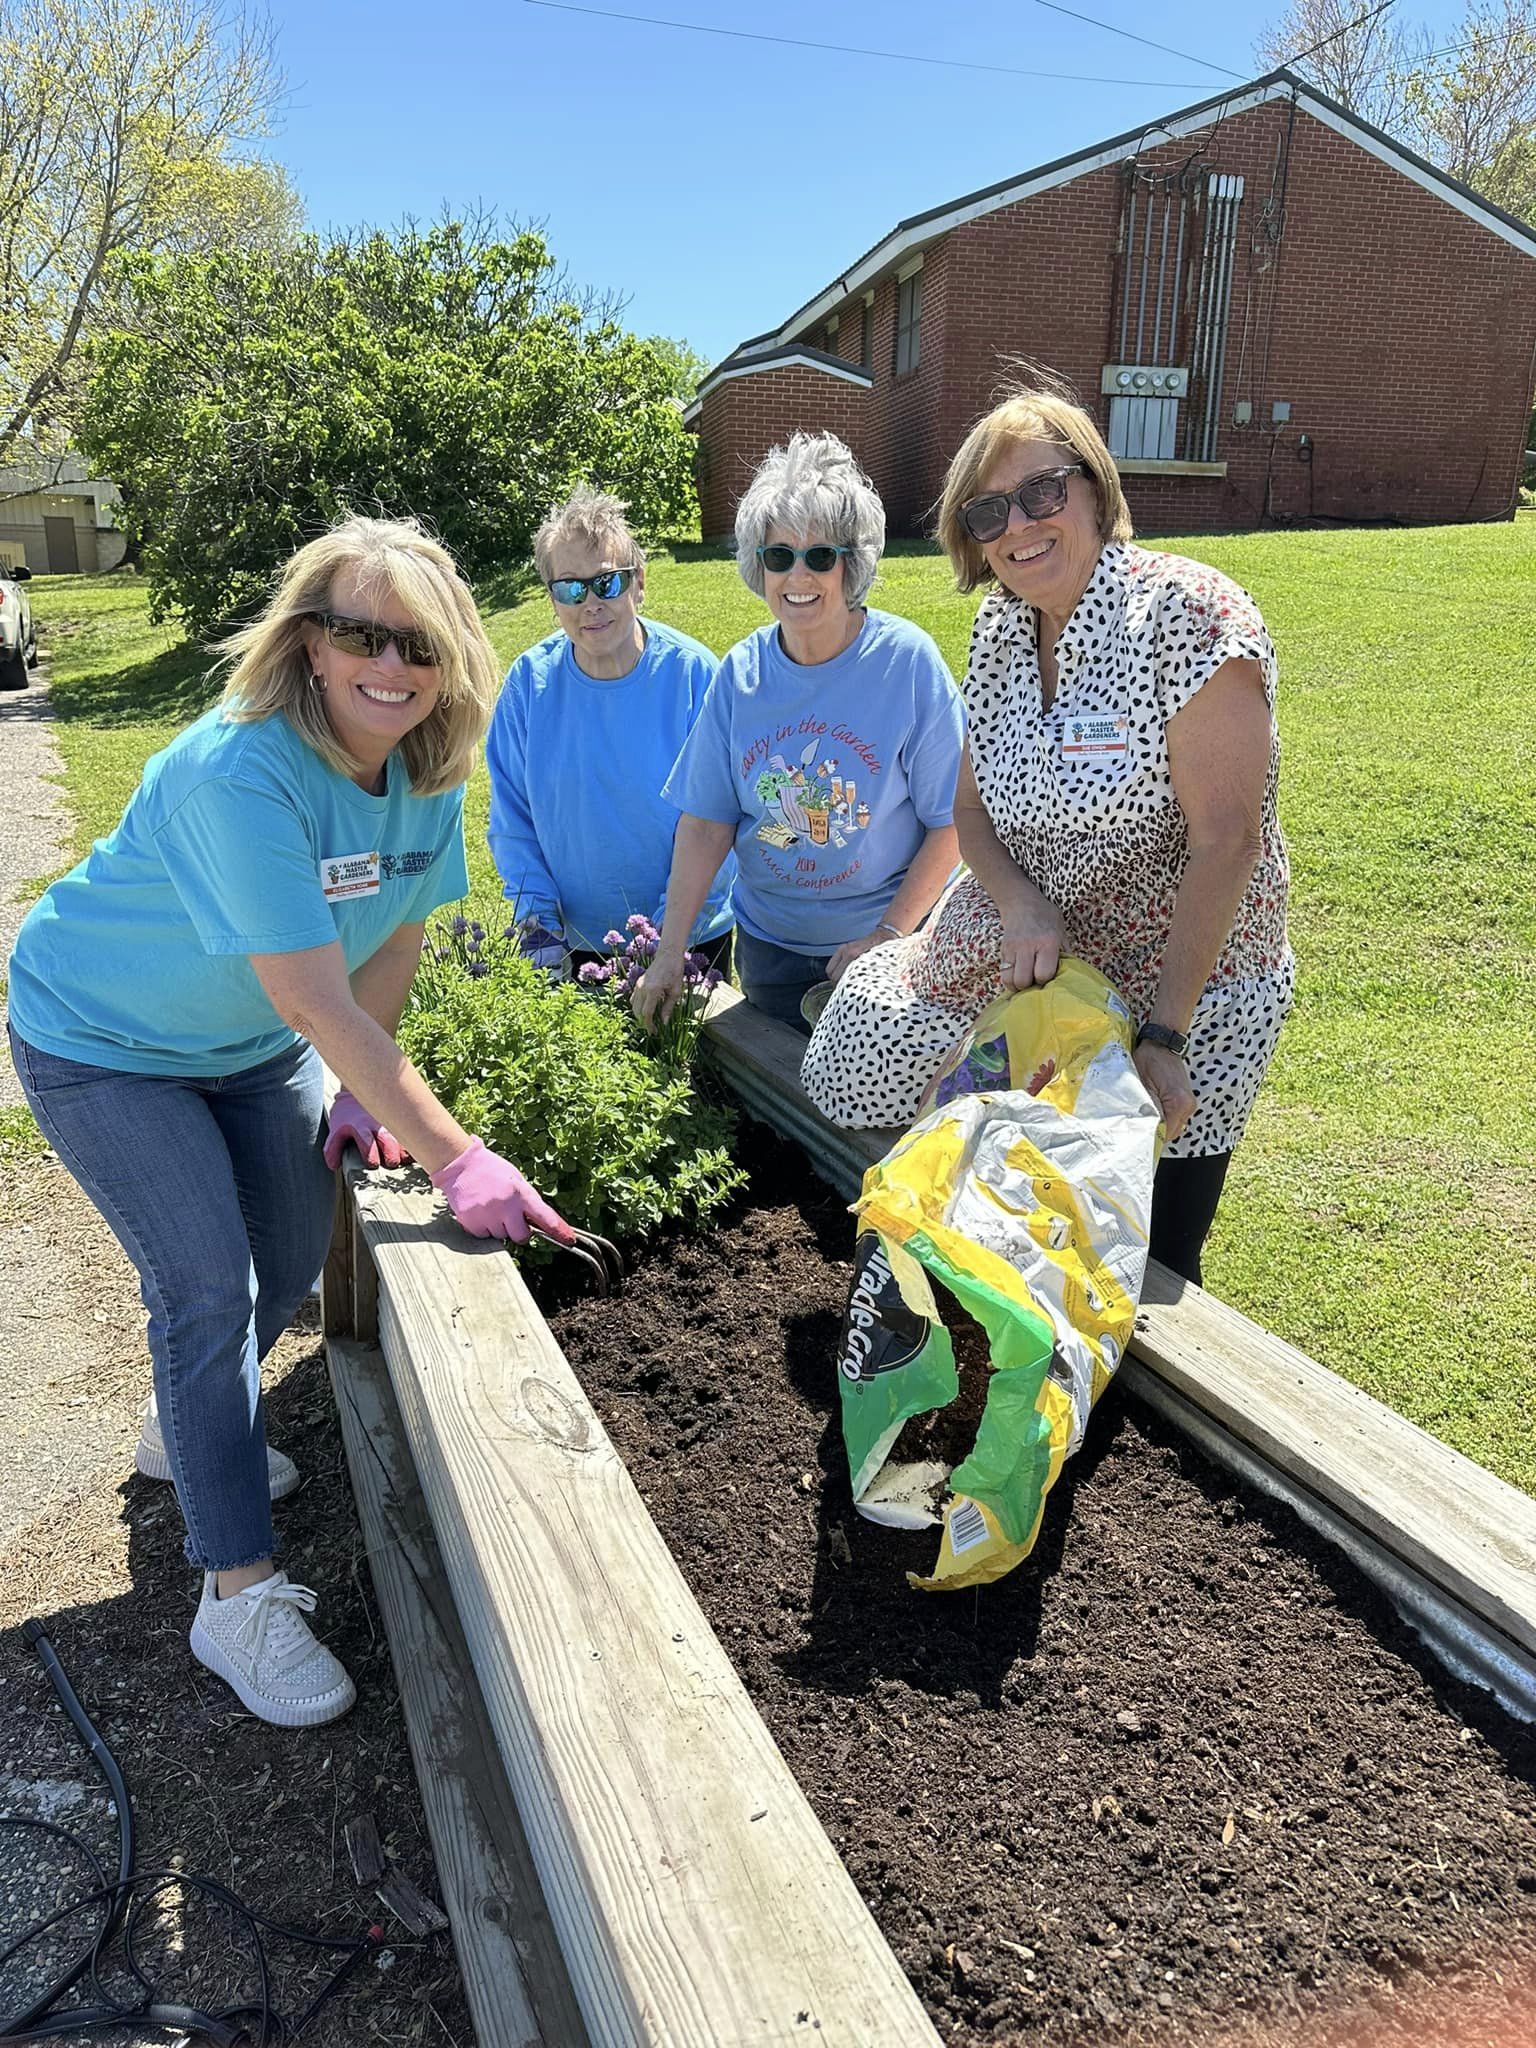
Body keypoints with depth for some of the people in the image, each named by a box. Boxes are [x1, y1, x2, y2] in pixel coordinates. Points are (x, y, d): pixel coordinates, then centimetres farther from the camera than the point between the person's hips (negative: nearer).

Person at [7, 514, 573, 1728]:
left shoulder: (427, 765, -14)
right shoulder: (239, 772, -36)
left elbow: (394, 941, -2)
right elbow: (317, 1005, -39)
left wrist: (368, 1095, -6)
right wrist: (456, 1157, -38)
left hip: (245, 1042, 7)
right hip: (101, 1041, -7)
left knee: (294, 1258, 13)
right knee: (207, 1287, -11)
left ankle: (187, 1430, 43)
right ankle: (239, 1596, 3)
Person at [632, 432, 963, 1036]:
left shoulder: (907, 662, -15)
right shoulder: (741, 672, -6)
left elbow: (952, 822, -14)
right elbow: (706, 822, -5)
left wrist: (889, 935, -17)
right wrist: (669, 956, -8)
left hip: (885, 938, -3)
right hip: (768, 941, 3)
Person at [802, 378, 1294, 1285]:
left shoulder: (1189, 616, -19)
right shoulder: (1000, 627, 2)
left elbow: (1226, 841, -22)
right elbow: (973, 806, 7)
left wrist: (1163, 1036, -25)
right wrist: (1019, 904, -15)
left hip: (1181, 995, -5)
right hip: (1026, 972, 6)